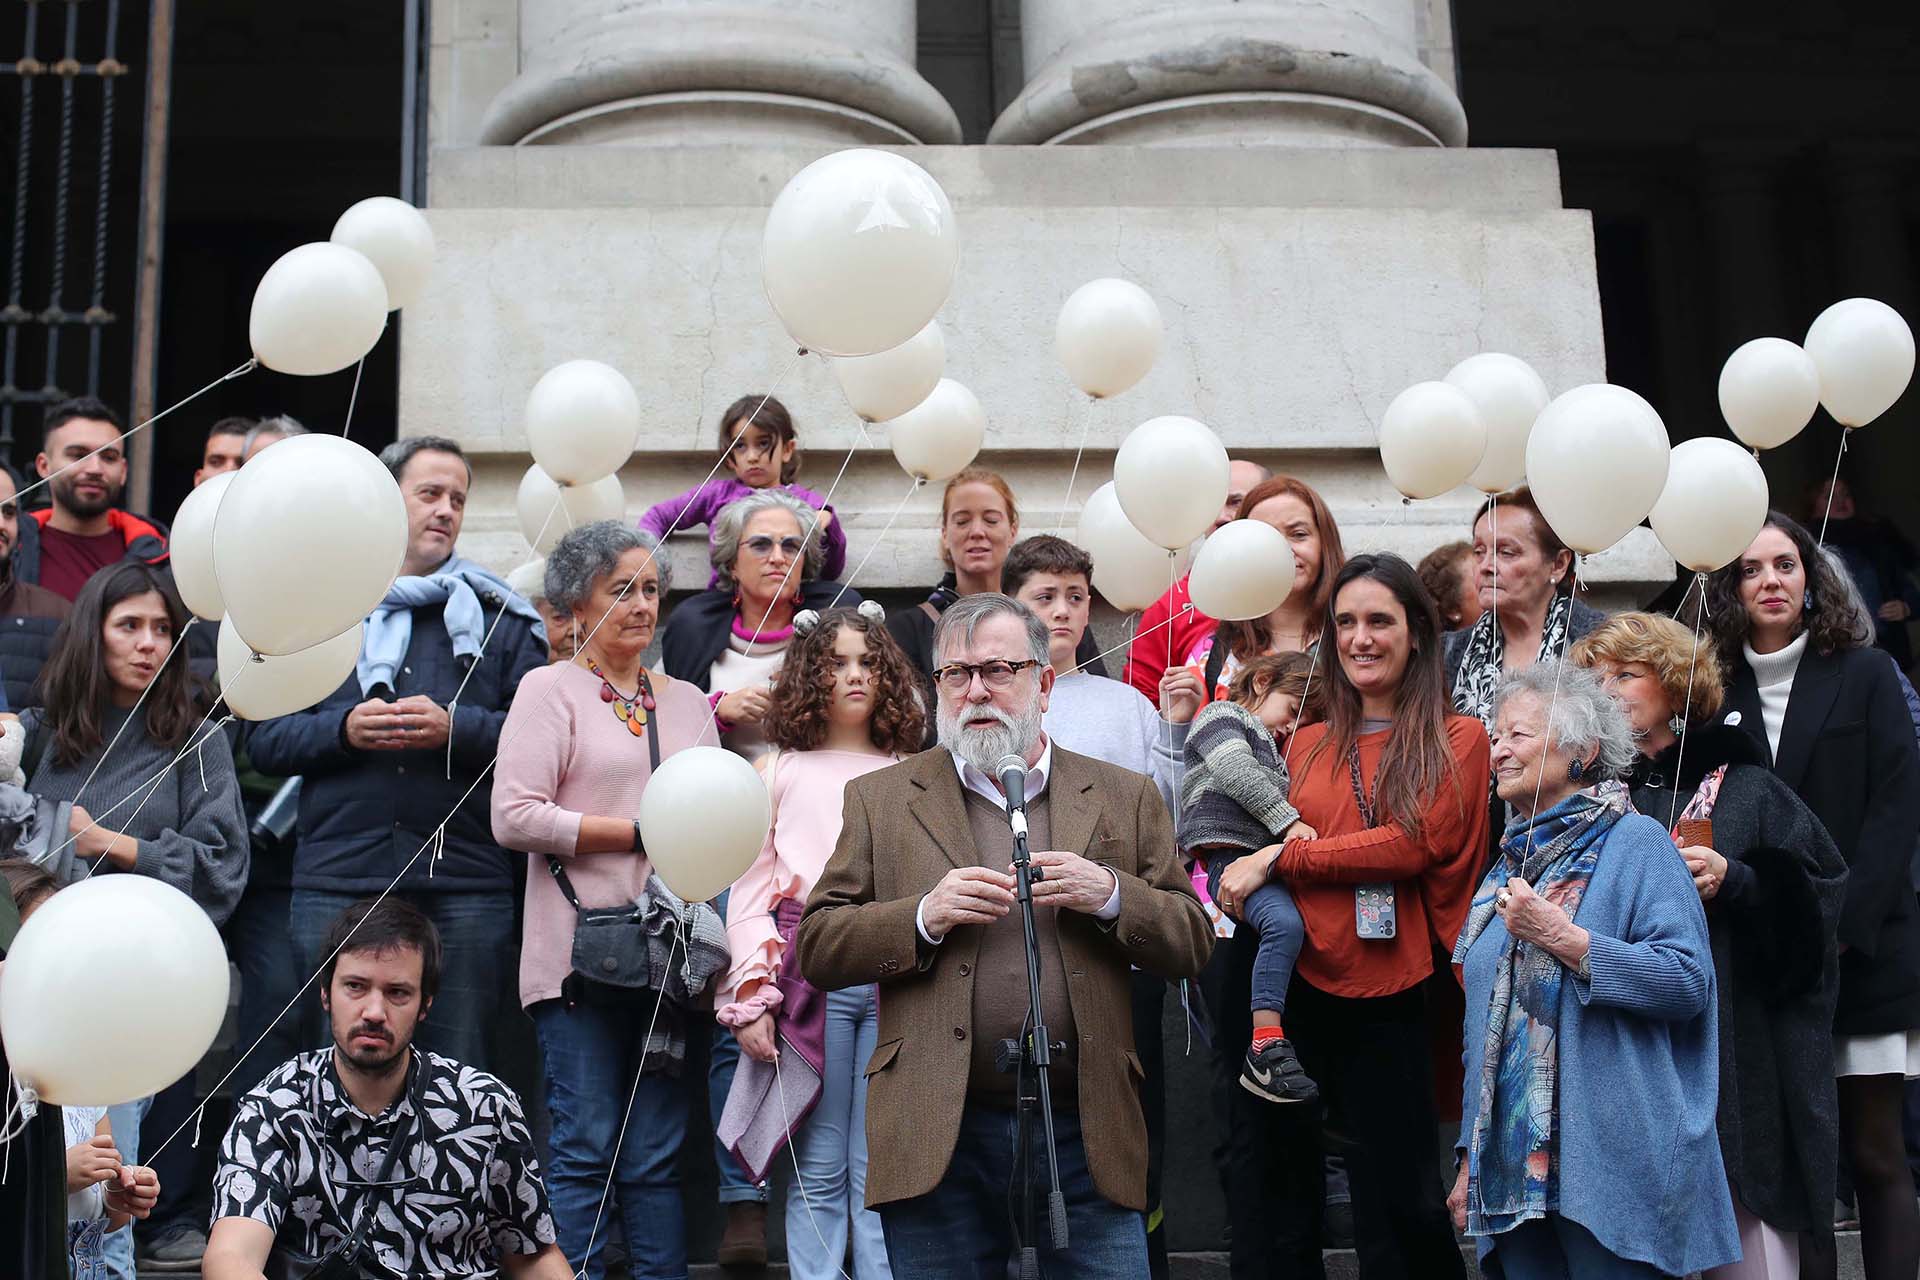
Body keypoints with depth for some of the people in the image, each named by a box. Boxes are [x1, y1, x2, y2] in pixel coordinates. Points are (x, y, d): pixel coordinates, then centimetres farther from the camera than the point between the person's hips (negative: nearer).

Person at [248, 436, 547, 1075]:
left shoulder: (497, 615, 12)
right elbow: (265, 740, 9)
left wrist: (455, 729, -12)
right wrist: (344, 730, -9)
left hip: (464, 884, 0)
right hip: (337, 880, 1)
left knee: (458, 1064, 2)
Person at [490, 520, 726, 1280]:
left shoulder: (688, 703, 18)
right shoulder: (550, 690, 2)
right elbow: (514, 817, -9)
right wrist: (637, 833, -9)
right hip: (582, 953, -4)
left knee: (658, 1155, 6)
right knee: (587, 1148, -3)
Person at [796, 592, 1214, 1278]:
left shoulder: (1124, 797, 11)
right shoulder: (879, 799, 9)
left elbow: (1192, 943, 9)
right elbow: (815, 949, 4)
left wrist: (1111, 895, -10)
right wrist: (923, 917, -12)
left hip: (1087, 1134, 1)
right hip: (939, 1141, 0)